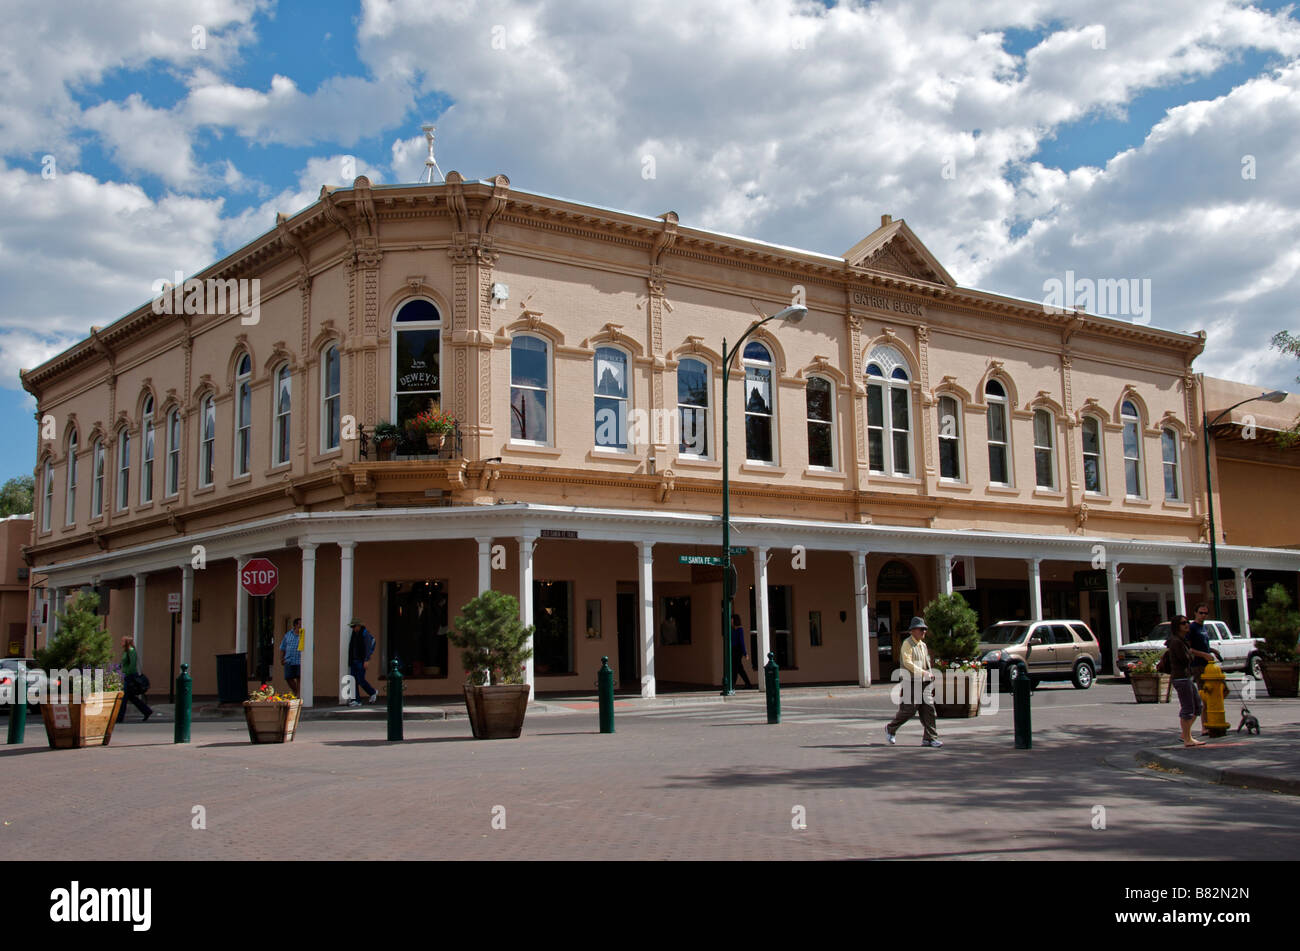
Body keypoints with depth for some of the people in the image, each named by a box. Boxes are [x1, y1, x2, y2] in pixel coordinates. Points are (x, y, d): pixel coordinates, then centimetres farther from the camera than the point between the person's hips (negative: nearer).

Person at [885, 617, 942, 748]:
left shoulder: (923, 645, 17)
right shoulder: (907, 644, -9)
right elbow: (908, 663, -19)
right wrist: (924, 673, -22)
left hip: (924, 683, 7)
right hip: (911, 683, -7)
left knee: (928, 709, -1)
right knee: (908, 710, -5)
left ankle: (930, 738, 0)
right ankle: (890, 729, 16)